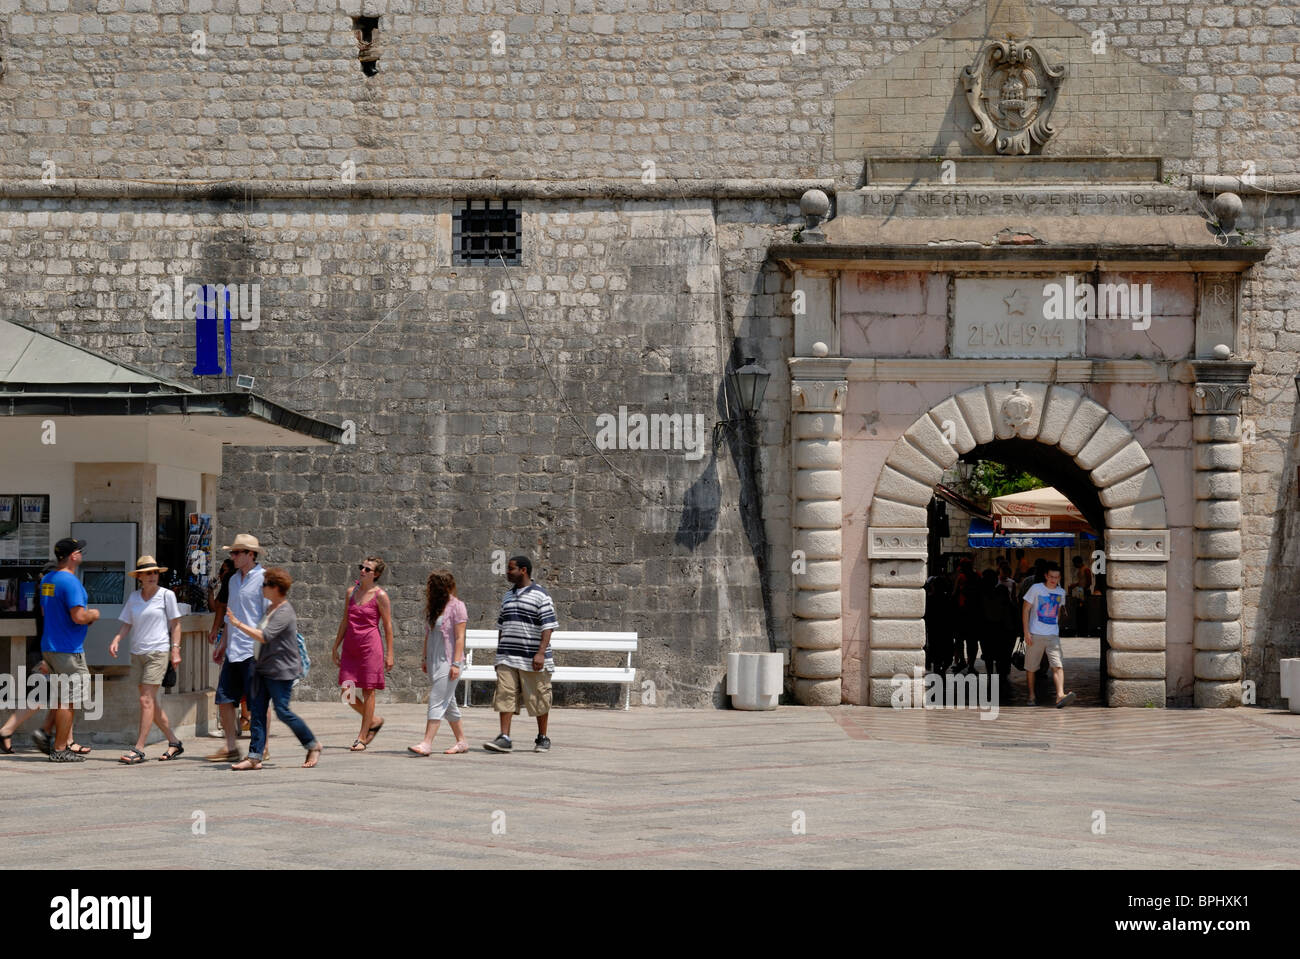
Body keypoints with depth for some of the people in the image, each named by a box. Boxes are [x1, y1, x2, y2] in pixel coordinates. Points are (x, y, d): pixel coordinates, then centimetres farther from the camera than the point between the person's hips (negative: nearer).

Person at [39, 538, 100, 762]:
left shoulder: (46, 580, 11)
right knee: (68, 700, -4)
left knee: (60, 698, 16)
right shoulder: (70, 582, -18)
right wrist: (93, 615, -3)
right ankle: (60, 749, -2)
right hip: (68, 649, -9)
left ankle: (67, 742, 22)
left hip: (49, 647, 9)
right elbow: (79, 617, -25)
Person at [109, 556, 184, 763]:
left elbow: (175, 624, 1)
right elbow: (126, 624, 11)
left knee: (147, 700, -12)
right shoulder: (133, 597, 10)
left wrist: (175, 649, -6)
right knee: (151, 702, 8)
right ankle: (174, 742, 20)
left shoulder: (166, 595, -1)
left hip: (158, 652, -5)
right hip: (137, 653, 5)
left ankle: (139, 749, -13)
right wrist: (116, 641, -6)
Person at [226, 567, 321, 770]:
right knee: (257, 710, 1)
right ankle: (255, 756, 0)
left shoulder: (284, 612, -17)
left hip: (282, 670, -9)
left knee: (282, 711, -6)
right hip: (264, 668, 9)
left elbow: (264, 637, -25)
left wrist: (238, 624, -22)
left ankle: (313, 746, 12)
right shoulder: (269, 607, 13)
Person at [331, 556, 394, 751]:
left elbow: (388, 626, -4)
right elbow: (345, 622, 16)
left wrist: (389, 654, -5)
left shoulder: (380, 595, -6)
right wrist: (335, 647, 15)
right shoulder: (351, 591, 9)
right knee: (347, 693, 1)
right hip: (350, 647, 5)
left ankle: (362, 738, 9)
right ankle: (374, 721, 25)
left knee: (368, 692, 1)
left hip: (370, 646, -5)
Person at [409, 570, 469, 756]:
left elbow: (460, 637, -13)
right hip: (434, 661, 8)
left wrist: (456, 663, -17)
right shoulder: (433, 606, 12)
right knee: (448, 702, 12)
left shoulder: (457, 607, -10)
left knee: (437, 701, -12)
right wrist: (425, 658, 16)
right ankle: (461, 741, 21)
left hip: (448, 661, -8)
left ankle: (427, 743, -15)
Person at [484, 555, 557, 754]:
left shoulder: (540, 596, -5)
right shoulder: (507, 596, 16)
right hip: (508, 658, 5)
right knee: (504, 696, -6)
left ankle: (542, 738, 17)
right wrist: (499, 653, 19)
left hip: (532, 659, -5)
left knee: (538, 699, 4)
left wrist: (541, 653, -21)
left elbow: (548, 626, -11)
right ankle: (504, 739, -8)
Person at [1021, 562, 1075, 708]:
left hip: (1053, 635, 2)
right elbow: (1025, 609, -2)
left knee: (1058, 665, -16)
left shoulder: (1061, 592, 9)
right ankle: (1031, 696, 21)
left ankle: (1060, 695, -28)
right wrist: (1026, 632, -9)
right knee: (1031, 667, 5)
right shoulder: (1036, 588, -3)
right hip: (1035, 634, -2)